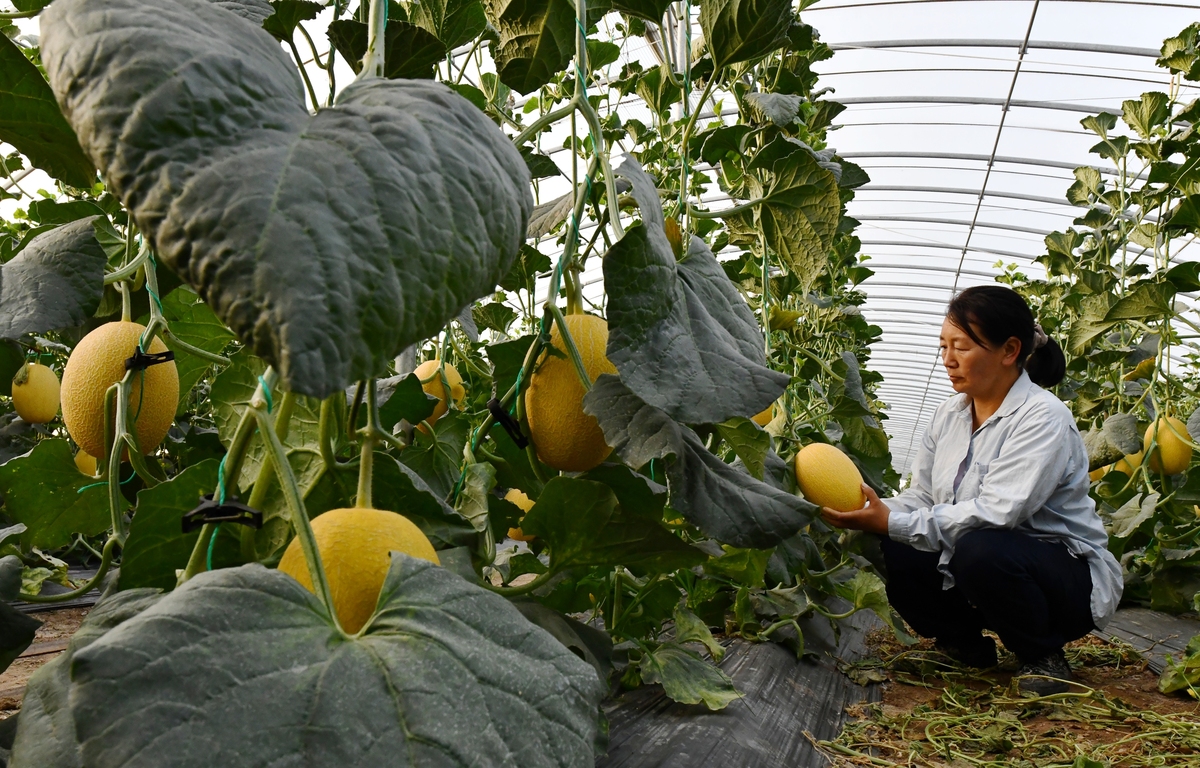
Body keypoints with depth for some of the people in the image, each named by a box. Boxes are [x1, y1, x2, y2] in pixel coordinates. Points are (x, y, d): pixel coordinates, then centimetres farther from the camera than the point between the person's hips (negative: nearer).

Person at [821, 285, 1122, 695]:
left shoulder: (1044, 418, -20)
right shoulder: (948, 415, 3)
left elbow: (995, 512, -32)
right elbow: (920, 497, -2)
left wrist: (891, 523, -36)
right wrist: (872, 514, -23)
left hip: (1068, 576, -6)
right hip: (988, 568, 6)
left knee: (978, 549, -36)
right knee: (894, 553, -17)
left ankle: (1043, 656, -6)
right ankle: (966, 644, 10)